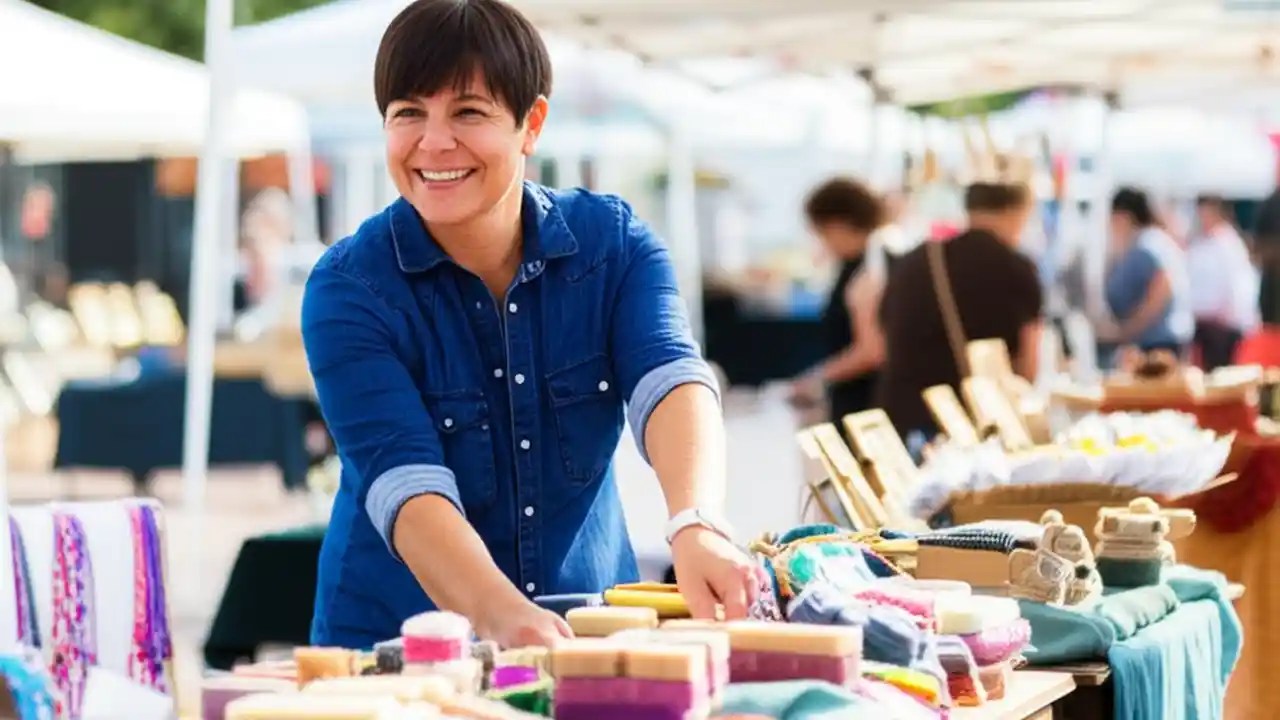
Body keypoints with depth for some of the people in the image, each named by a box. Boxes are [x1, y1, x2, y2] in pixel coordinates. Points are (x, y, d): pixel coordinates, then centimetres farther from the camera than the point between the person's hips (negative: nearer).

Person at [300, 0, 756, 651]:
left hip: (591, 635, 1)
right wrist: (502, 617, -40)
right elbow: (404, 482, -22)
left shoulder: (613, 242, -2)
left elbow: (669, 377, -19)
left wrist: (695, 526, -40)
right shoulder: (349, 287, -10)